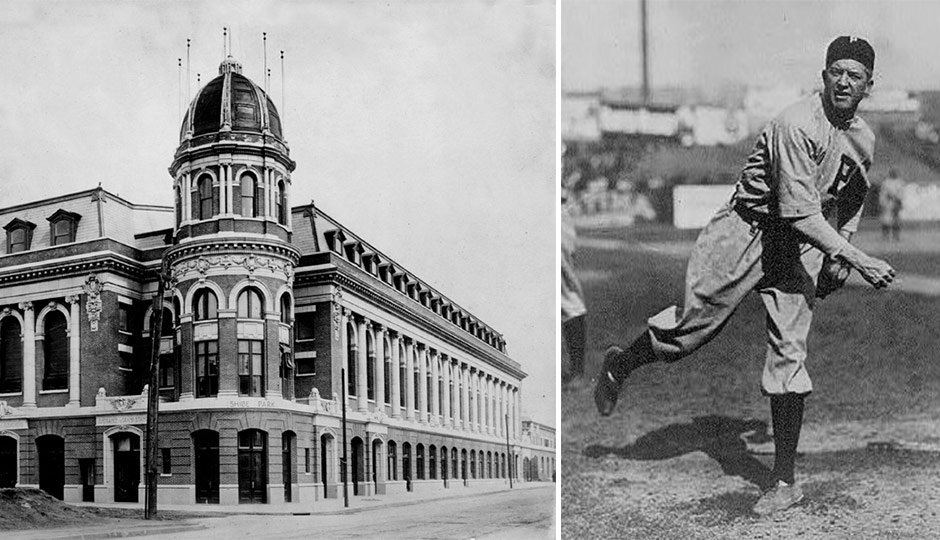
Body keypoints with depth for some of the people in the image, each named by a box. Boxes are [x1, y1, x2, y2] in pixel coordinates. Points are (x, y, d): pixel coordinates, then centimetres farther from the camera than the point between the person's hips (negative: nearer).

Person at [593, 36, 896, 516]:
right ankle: (620, 366, 29)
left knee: (788, 355, -3)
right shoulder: (797, 126, -21)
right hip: (748, 232, -5)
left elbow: (850, 200, 23)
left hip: (801, 248, 5)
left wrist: (838, 257, 13)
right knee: (690, 326, -3)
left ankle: (784, 481, 4)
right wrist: (859, 260, -28)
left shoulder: (864, 139, 5)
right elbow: (801, 213, -27)